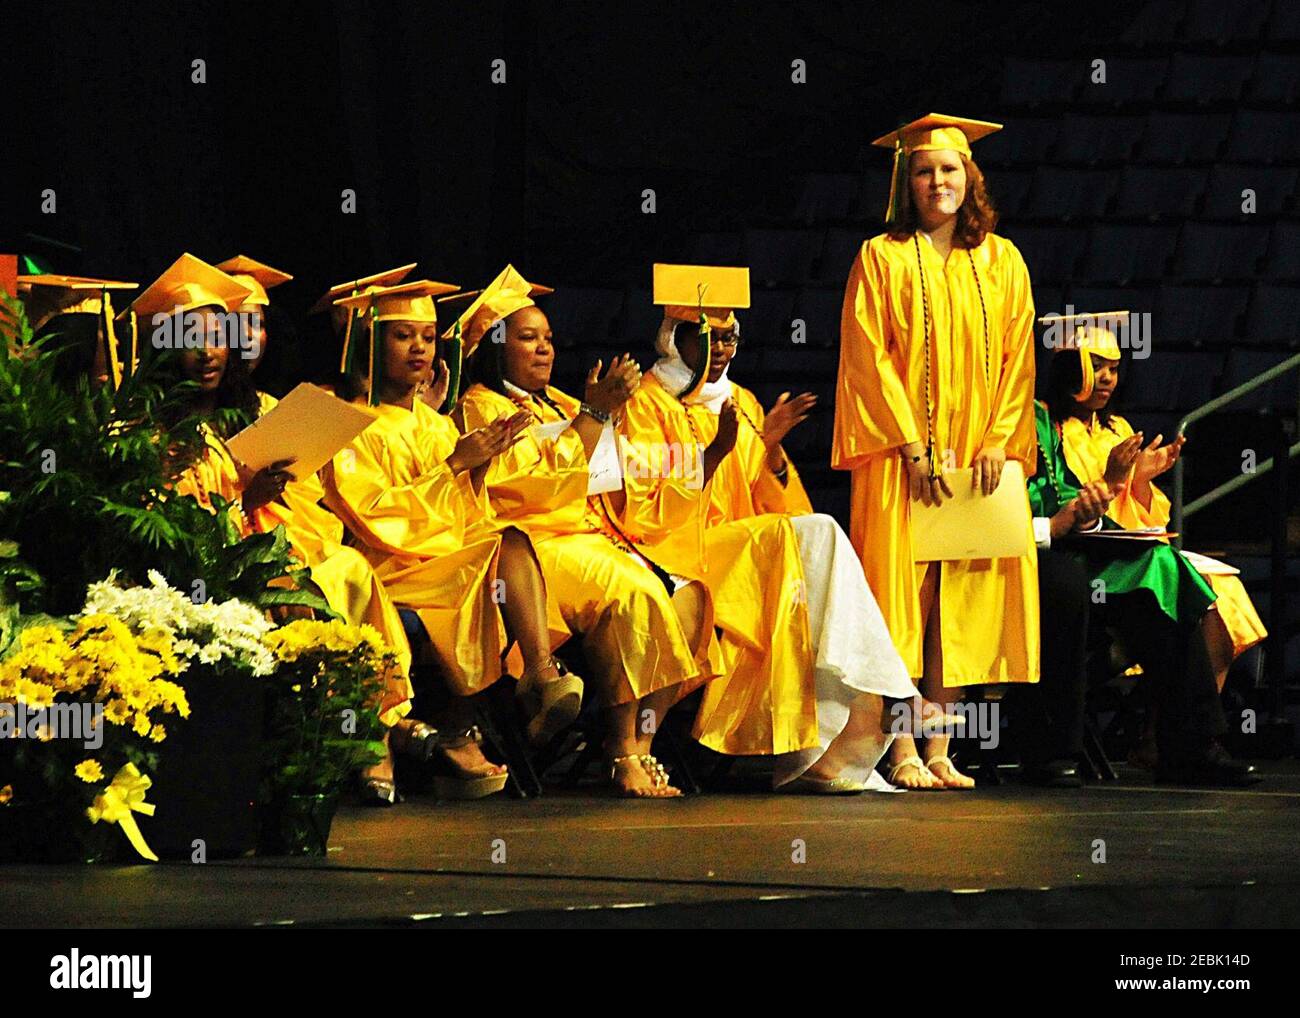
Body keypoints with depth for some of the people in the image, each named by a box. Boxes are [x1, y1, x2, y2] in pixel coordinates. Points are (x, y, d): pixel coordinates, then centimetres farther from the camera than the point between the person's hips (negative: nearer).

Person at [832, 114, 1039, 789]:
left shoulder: (1001, 261, 12)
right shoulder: (882, 257, 3)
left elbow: (1016, 356, 9)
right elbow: (869, 357, -3)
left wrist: (998, 442, -5)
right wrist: (912, 448, -12)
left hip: (980, 459, 3)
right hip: (901, 457, -3)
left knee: (960, 601, -1)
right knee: (901, 594, -8)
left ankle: (938, 750, 1)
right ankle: (903, 753, -8)